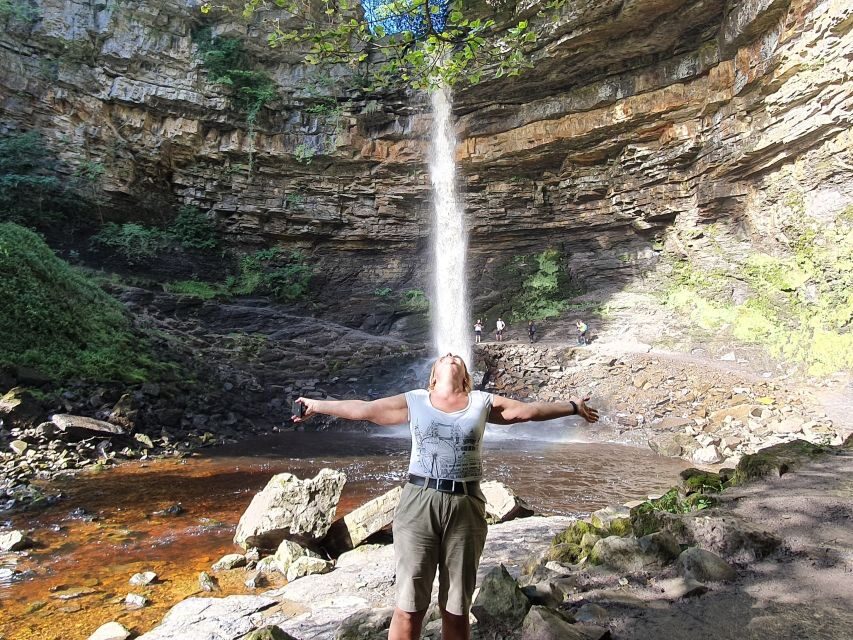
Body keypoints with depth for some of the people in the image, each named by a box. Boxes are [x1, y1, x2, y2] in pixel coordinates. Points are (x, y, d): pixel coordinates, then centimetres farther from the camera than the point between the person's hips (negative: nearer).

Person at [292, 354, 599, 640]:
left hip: (466, 506, 1)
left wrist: (572, 406, 15)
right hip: (419, 503, -1)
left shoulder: (483, 402, 10)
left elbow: (527, 409, 12)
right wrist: (317, 404, 14)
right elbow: (363, 409, 11)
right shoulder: (414, 401, 8)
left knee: (456, 608, 10)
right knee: (409, 607, 2)